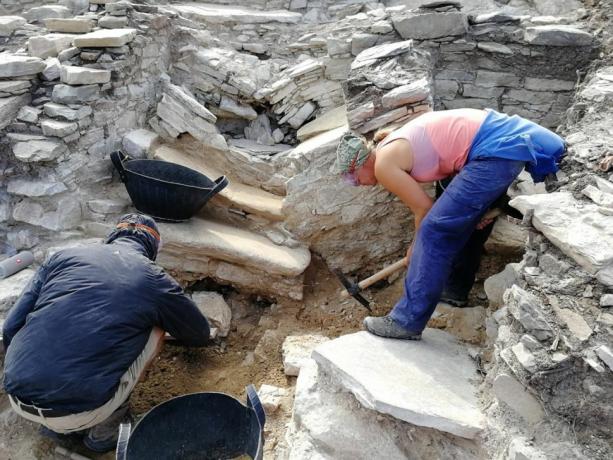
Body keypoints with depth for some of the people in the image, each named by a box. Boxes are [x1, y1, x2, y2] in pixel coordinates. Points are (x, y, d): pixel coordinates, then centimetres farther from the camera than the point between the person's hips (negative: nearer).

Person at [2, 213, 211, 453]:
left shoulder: (62, 256, 9)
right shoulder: (155, 280, 3)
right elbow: (200, 334, 20)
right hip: (79, 413, -4)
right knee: (154, 332, 15)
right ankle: (105, 426, 19)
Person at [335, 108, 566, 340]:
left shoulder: (383, 164, -8)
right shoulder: (396, 145, 18)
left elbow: (424, 208, -4)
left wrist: (416, 248, 13)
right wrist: (468, 210, 10)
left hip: (495, 150, -10)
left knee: (434, 231, -9)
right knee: (458, 224, 22)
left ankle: (406, 322, -3)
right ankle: (454, 291, 39)